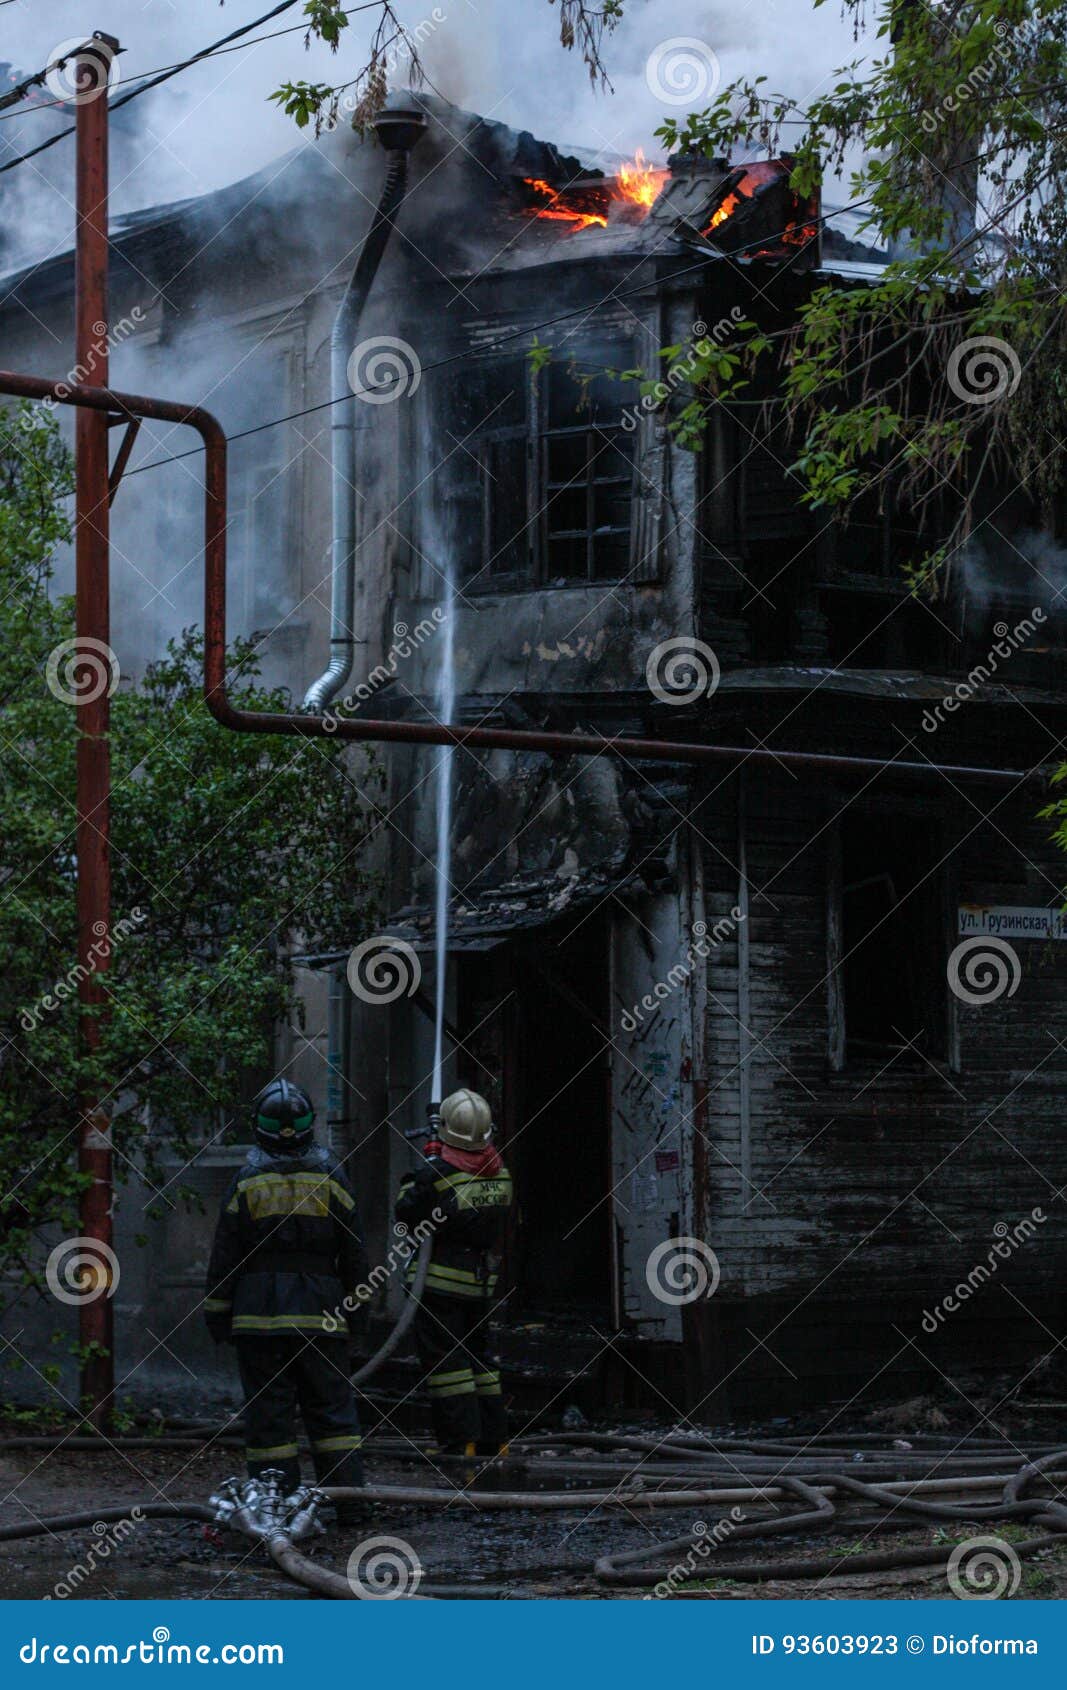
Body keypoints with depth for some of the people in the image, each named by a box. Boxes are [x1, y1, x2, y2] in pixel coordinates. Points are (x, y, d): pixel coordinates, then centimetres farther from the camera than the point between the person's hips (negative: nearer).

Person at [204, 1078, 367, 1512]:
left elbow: (225, 1257, 1)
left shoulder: (247, 1182, -1)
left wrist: (217, 1314, 8)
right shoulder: (331, 1179, 3)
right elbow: (354, 1254, 7)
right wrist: (353, 1310, 16)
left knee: (268, 1411, 2)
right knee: (332, 1408, 6)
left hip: (259, 1314, -1)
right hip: (322, 1314, 1)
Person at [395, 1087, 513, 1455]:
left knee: (443, 1358, -1)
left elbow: (406, 1214, -8)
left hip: (440, 1284, -6)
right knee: (478, 1353, 17)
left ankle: (461, 1442, -4)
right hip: (482, 1281, 6)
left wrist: (419, 1171, 5)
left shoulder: (437, 1174, -18)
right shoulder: (499, 1171, 1)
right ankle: (493, 1439, 20)